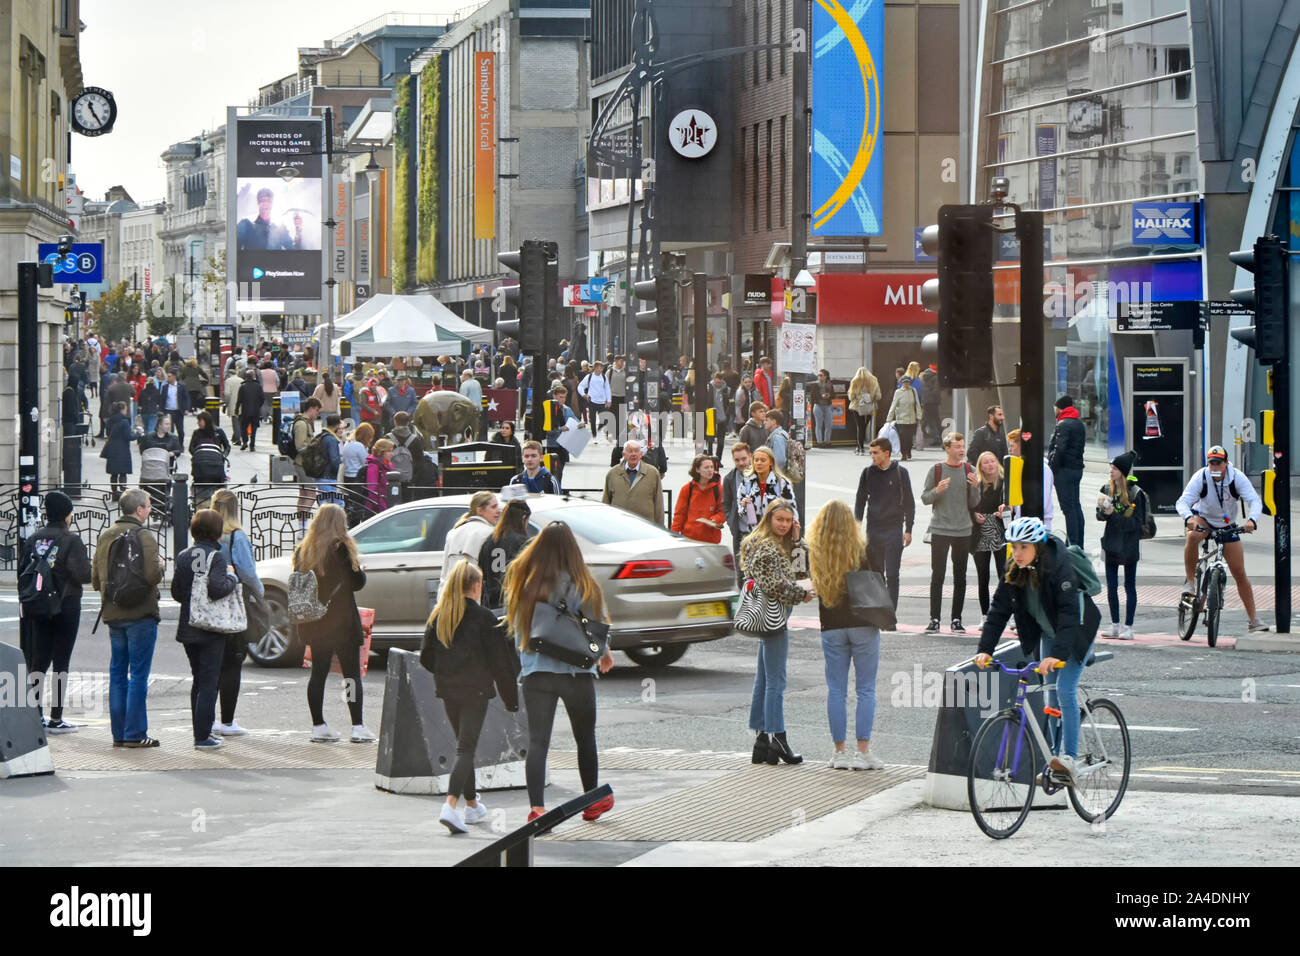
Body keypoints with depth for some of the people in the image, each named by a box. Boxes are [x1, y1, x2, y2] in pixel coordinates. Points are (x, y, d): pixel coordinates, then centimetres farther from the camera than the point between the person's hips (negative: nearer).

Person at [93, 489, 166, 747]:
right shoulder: (143, 536, -11)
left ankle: (119, 733, 12)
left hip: (113, 616, 6)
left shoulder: (105, 538, 10)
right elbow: (153, 575, -21)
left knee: (118, 674, 11)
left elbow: (96, 580, 12)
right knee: (138, 675, -3)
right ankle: (135, 734, -5)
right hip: (140, 614, -6)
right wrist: (160, 562, 0)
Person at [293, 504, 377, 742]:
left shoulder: (303, 550, 6)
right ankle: (358, 727, -4)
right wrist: (362, 571, 13)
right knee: (352, 673, -1)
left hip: (315, 622, 5)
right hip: (342, 622, -5)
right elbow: (357, 582, -7)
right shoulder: (341, 548, -11)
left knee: (318, 673, 10)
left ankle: (318, 726, 10)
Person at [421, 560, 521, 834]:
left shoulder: (438, 616, 3)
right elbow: (502, 659, -7)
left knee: (464, 745, 19)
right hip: (475, 691, -5)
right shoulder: (483, 617, -10)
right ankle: (451, 806, -23)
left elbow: (426, 657, 8)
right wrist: (511, 698, 2)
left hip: (447, 690, 5)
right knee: (466, 749, -6)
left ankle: (472, 805, 29)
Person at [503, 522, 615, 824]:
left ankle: (536, 807, -18)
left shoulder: (523, 583, 0)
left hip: (535, 672, 1)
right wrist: (604, 652, 19)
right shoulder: (583, 585, -8)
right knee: (585, 739, 17)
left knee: (537, 741, -3)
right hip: (576, 673, -1)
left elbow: (517, 630, 6)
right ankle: (593, 801, 32)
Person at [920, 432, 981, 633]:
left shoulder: (969, 471, 6)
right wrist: (937, 491, -18)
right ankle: (934, 619, -1)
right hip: (940, 530, -3)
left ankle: (957, 619, 9)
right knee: (937, 575, -3)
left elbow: (973, 504, 9)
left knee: (960, 577, 4)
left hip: (963, 531, 3)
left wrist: (975, 487, -9)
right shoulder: (935, 470, -2)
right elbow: (924, 498, 1)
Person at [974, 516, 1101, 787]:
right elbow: (999, 609, -14)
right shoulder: (1014, 571, -13)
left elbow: (1069, 613, -40)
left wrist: (1058, 653, -51)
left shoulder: (1059, 568, -32)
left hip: (1077, 632, -6)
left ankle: (1069, 758, -17)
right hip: (1047, 632, 7)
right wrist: (985, 649, -25)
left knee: (1065, 690, -17)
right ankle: (1055, 755, 14)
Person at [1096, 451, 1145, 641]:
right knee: (1111, 587, 7)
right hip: (1111, 543, 5)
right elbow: (1099, 515, 9)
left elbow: (1136, 522, -14)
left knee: (1129, 586, 2)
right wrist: (1104, 511, -14)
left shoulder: (1135, 493, -11)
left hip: (1129, 545, -5)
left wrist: (1113, 515, -22)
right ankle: (1115, 625, 15)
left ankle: (1128, 627, 6)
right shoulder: (1107, 489, 5)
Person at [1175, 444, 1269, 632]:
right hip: (1203, 518, -1)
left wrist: (1252, 520, -50)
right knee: (1193, 536, -39)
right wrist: (1189, 518, -53)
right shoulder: (1200, 477, -23)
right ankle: (1189, 582, -23)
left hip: (1226, 526, 1)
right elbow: (1182, 502, -31)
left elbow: (1255, 500, -29)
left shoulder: (1237, 478, -21)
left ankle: (1253, 619, 7)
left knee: (1239, 573, -1)